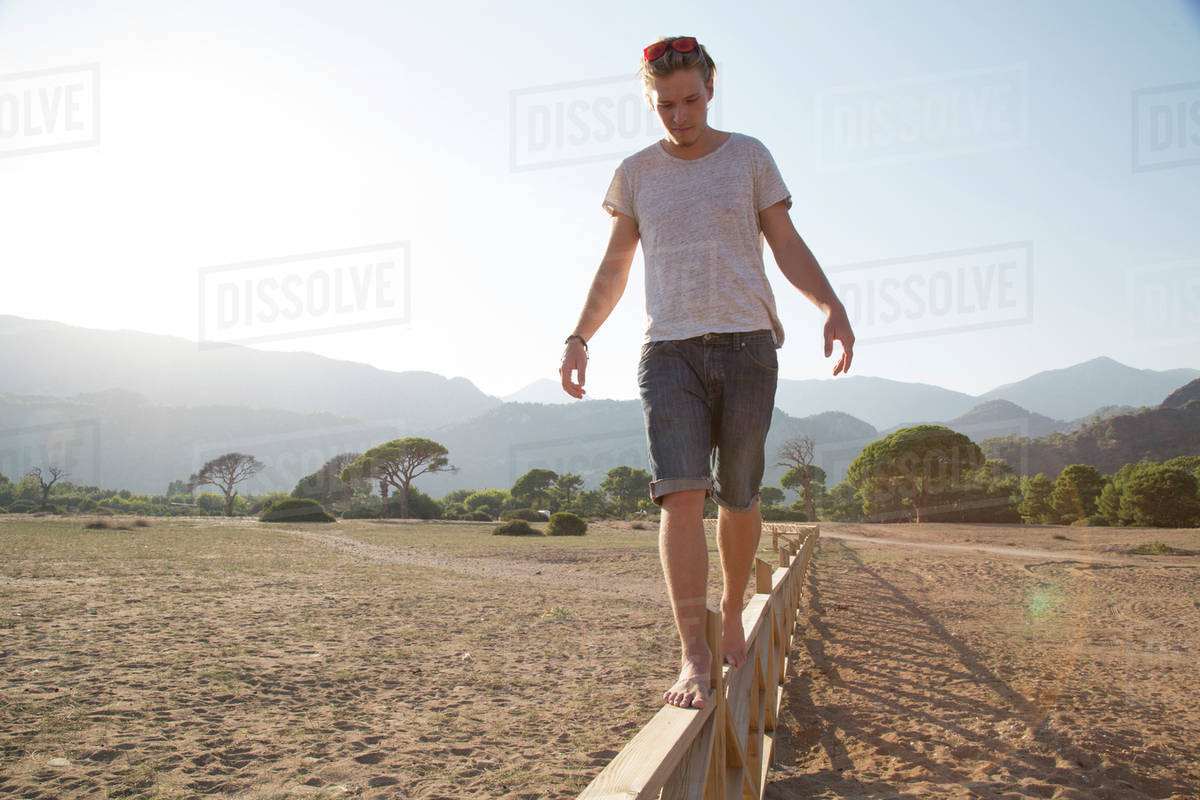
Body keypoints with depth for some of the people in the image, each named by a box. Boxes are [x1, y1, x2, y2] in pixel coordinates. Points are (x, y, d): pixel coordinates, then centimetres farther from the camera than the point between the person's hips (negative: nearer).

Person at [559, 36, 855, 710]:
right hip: (669, 351, 0)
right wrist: (580, 338, 10)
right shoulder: (637, 173, 14)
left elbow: (787, 246, 10)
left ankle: (733, 613, 28)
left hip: (748, 347, 0)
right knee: (681, 492, -15)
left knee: (738, 497, 3)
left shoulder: (748, 156, 11)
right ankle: (694, 658, -13)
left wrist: (833, 306, -6)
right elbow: (614, 267, 19)